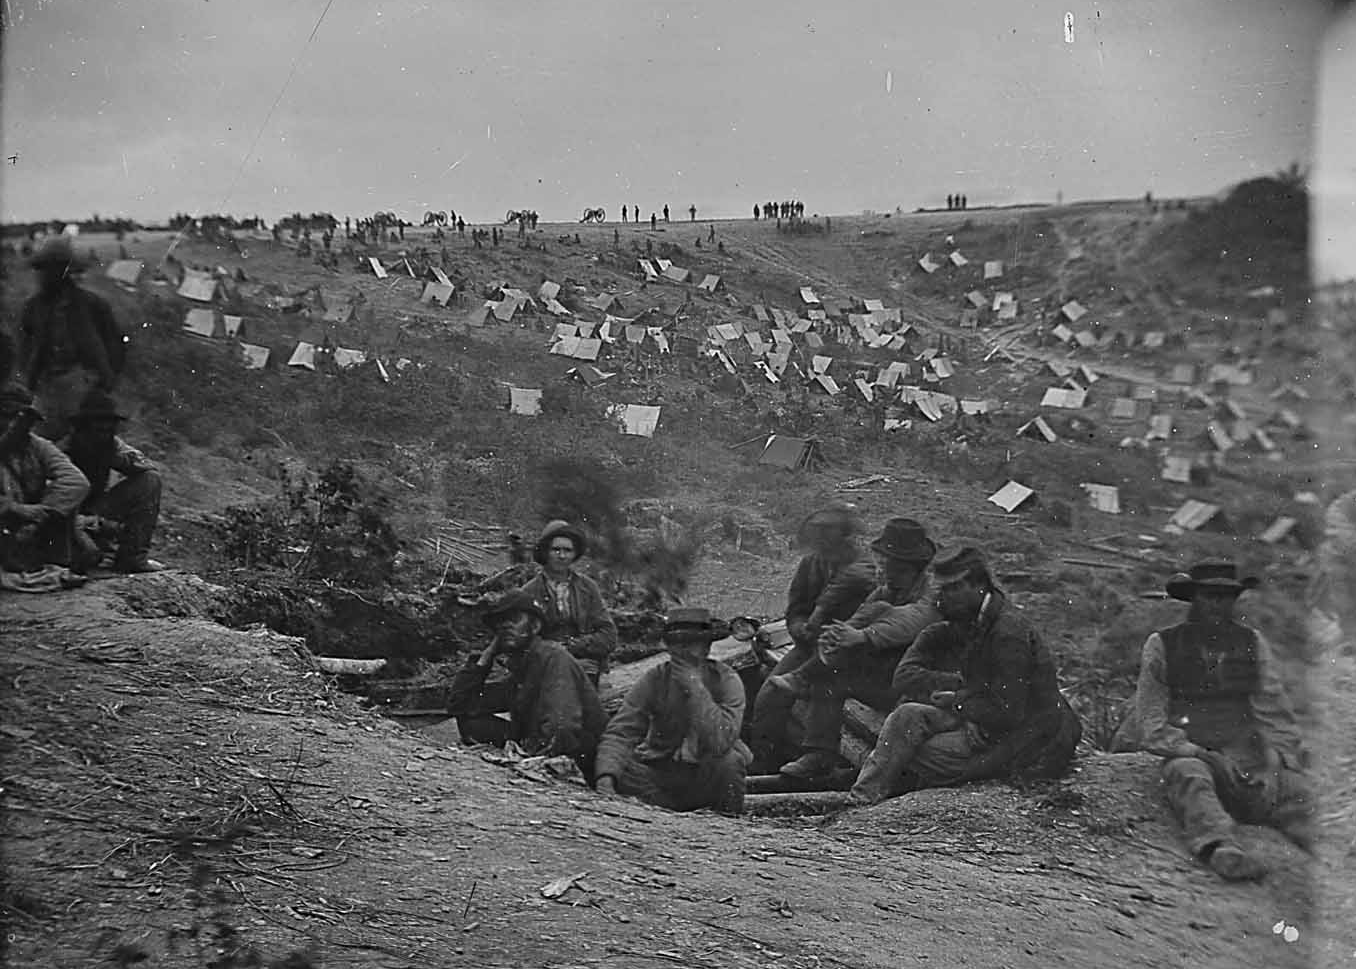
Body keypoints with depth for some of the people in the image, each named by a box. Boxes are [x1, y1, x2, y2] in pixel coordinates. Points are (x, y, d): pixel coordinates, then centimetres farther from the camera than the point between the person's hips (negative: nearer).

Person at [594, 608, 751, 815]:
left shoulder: (726, 681, -12)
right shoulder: (654, 679, -7)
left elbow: (721, 742, -29)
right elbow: (619, 733, -16)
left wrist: (695, 686, -30)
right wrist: (606, 777, -35)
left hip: (708, 778, -2)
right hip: (659, 771, 2)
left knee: (730, 761, -33)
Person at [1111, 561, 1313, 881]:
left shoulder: (1253, 644, 17)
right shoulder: (1161, 646, 9)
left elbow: (1275, 711, 15)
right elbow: (1150, 720, 4)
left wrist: (1286, 761, -1)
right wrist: (1196, 752, -11)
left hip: (1247, 757, 3)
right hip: (1187, 754, -3)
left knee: (1298, 794, -27)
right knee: (1190, 775, -38)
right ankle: (1220, 847, -61)